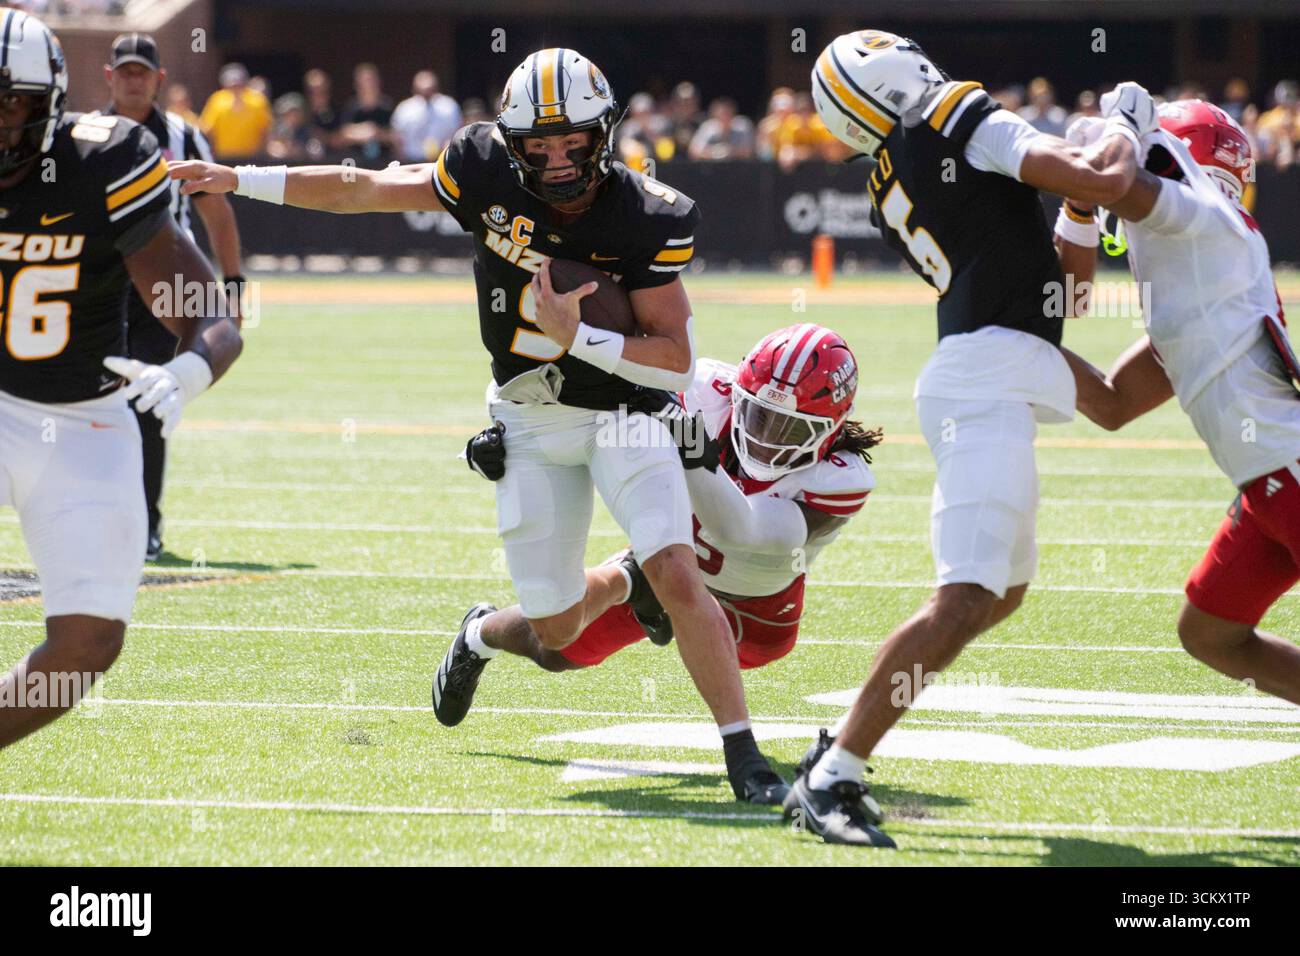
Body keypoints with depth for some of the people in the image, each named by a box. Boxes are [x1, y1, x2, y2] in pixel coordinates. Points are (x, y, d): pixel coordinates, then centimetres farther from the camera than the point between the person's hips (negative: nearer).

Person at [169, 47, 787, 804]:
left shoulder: (648, 220, -21)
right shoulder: (488, 174, -14)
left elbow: (677, 363, -21)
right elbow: (361, 190, -1)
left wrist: (575, 335, -33)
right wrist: (240, 180, 0)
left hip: (622, 409, -2)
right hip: (530, 423, 2)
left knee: (677, 574, -21)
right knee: (558, 628, 6)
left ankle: (743, 753, -10)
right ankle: (482, 635, 44)